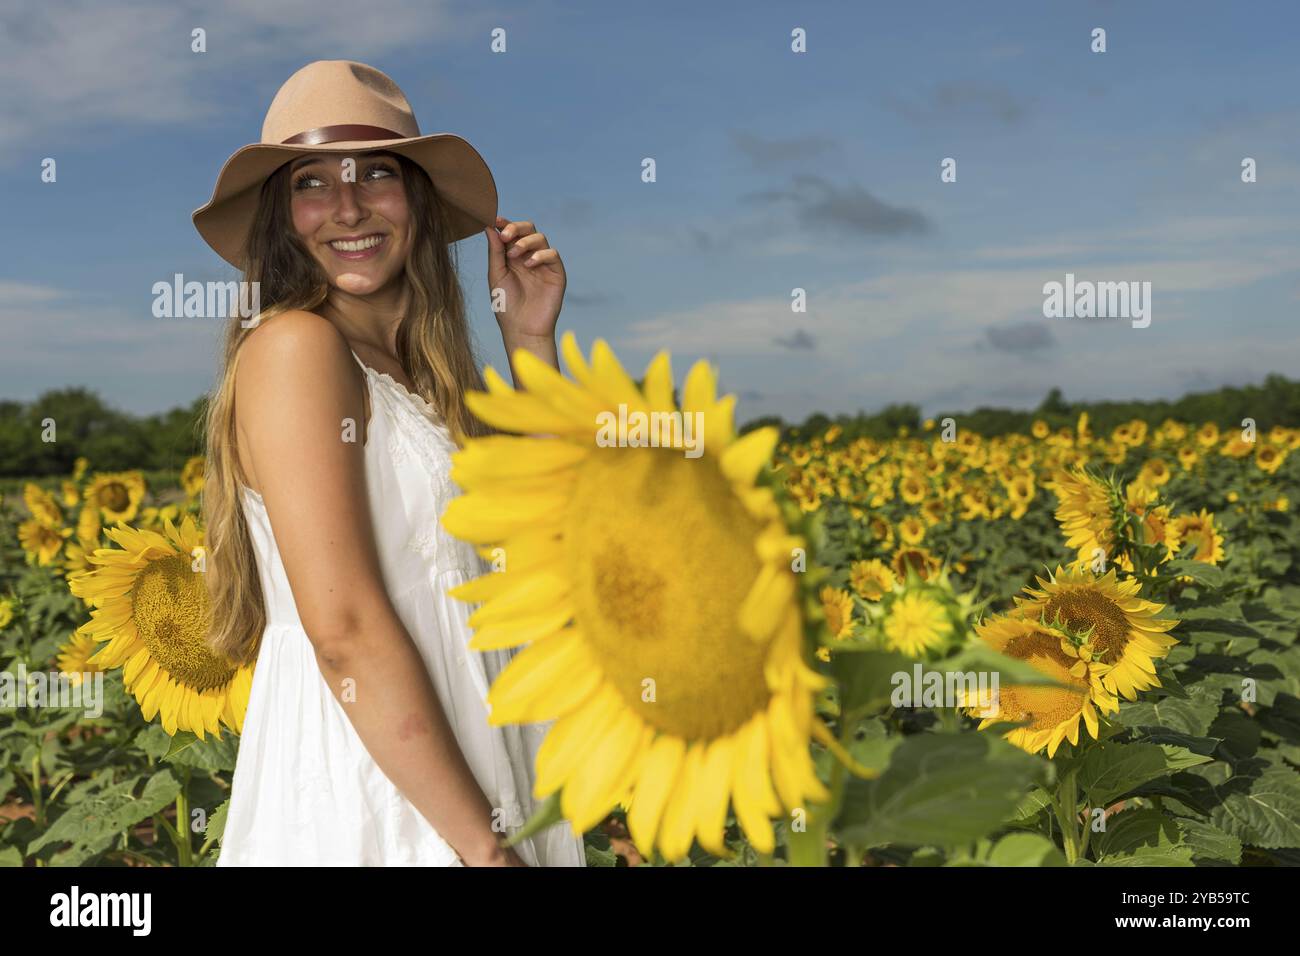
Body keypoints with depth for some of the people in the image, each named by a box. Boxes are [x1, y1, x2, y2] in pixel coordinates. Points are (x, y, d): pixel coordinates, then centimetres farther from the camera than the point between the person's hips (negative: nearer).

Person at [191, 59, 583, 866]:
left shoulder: (415, 367, 9)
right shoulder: (293, 346, -14)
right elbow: (346, 630, -21)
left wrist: (530, 340, 3)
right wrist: (487, 847, -18)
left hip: (447, 781, 8)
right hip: (366, 801, -8)